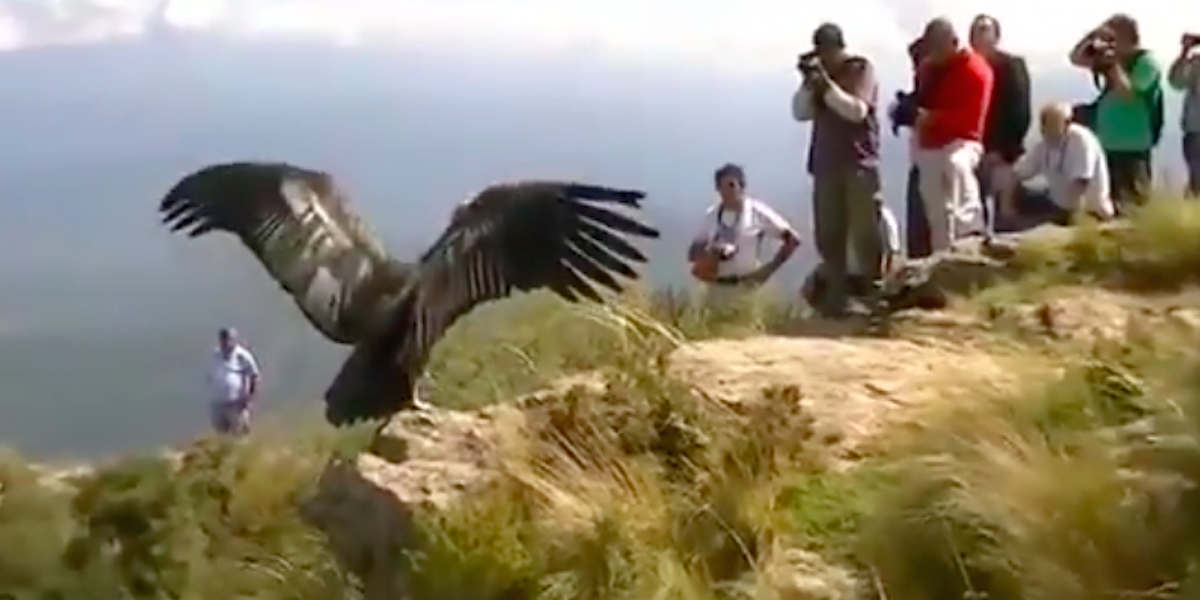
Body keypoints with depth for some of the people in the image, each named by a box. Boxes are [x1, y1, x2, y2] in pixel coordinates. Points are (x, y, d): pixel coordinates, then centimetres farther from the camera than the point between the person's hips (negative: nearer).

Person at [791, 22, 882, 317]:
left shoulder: (861, 69, -2)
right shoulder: (818, 73, 13)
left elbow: (856, 110, -15)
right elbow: (800, 113, 6)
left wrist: (826, 82, -18)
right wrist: (808, 81, -7)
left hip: (859, 164, -5)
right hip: (826, 164, 5)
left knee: (865, 233, -6)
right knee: (829, 235, 3)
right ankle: (838, 296, 7)